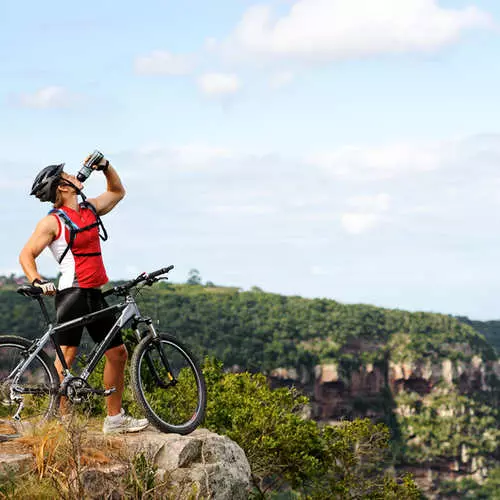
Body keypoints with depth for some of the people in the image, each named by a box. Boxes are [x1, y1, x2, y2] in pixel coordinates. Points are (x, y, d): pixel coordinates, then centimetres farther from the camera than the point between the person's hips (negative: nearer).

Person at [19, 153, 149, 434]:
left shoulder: (90, 209, 14)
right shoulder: (53, 221, -6)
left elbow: (117, 192, 30)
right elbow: (27, 254, -9)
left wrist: (105, 166, 16)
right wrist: (37, 281, -26)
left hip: (95, 295, 7)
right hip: (71, 293, -7)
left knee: (118, 353, 7)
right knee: (67, 355, -9)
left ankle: (115, 419, 15)